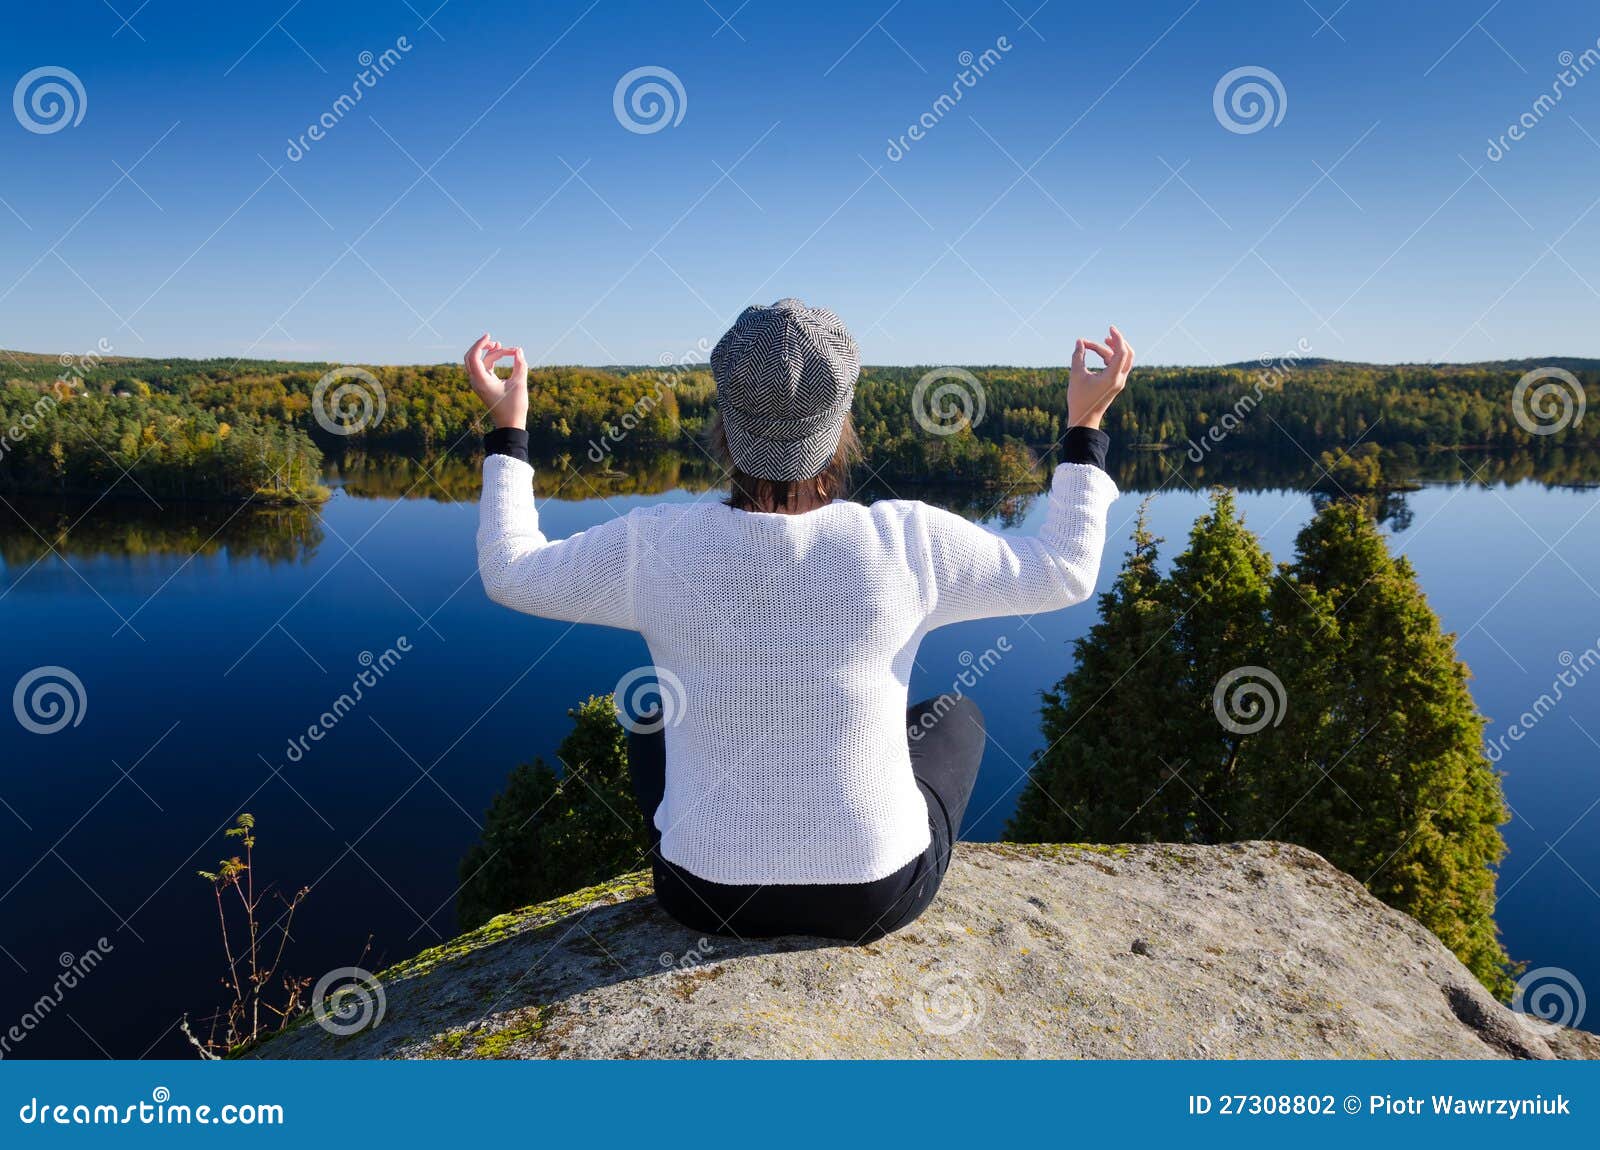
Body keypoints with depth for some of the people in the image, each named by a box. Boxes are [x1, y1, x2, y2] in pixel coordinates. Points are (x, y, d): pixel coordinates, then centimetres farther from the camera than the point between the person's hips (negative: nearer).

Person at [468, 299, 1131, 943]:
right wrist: (1085, 425, 6)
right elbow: (1065, 573, -2)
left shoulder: (653, 547, -17)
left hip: (707, 894, 1)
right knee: (956, 716, 29)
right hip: (876, 895, -1)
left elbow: (511, 571, 2)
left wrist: (507, 427, 11)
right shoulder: (909, 541, -18)